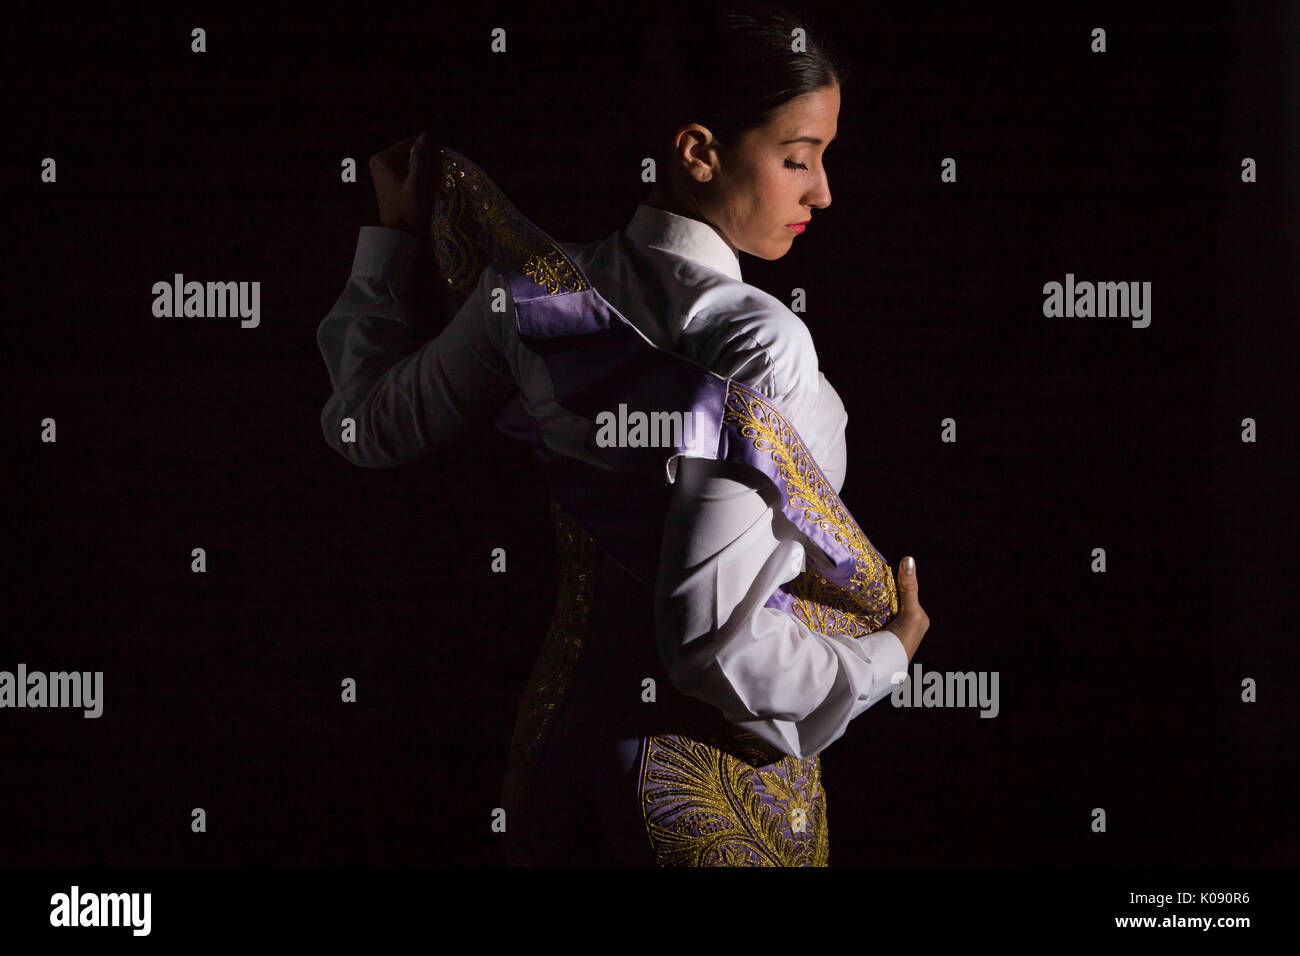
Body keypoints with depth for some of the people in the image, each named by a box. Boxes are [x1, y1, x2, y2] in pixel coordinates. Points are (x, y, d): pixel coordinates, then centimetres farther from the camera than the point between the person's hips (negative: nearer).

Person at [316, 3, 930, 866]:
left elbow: (371, 427, 11)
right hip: (714, 776, -6)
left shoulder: (532, 291, -5)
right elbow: (712, 640, -28)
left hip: (561, 728, 6)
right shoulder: (761, 346, -24)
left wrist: (394, 238, 21)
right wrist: (886, 655, -11)